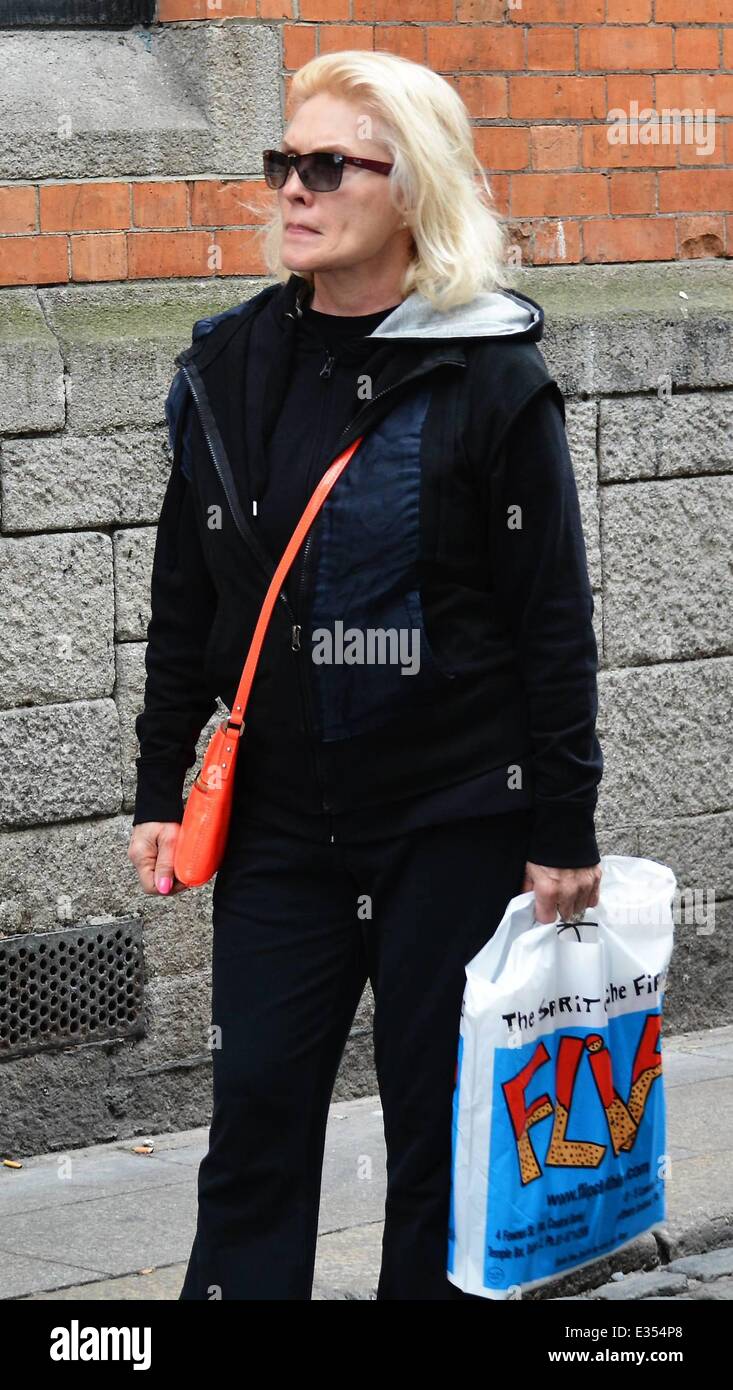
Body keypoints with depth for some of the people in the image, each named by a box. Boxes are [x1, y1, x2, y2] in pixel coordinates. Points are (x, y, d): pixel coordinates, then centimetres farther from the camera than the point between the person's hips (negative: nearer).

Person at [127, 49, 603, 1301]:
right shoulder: (231, 368, 4)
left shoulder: (491, 378, -9)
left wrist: (563, 831, -7)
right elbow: (185, 600, 11)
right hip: (279, 814, 4)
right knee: (256, 1114, 4)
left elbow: (554, 619, -7)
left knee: (442, 1121, 6)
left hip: (456, 820, -4)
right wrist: (161, 790, 9)